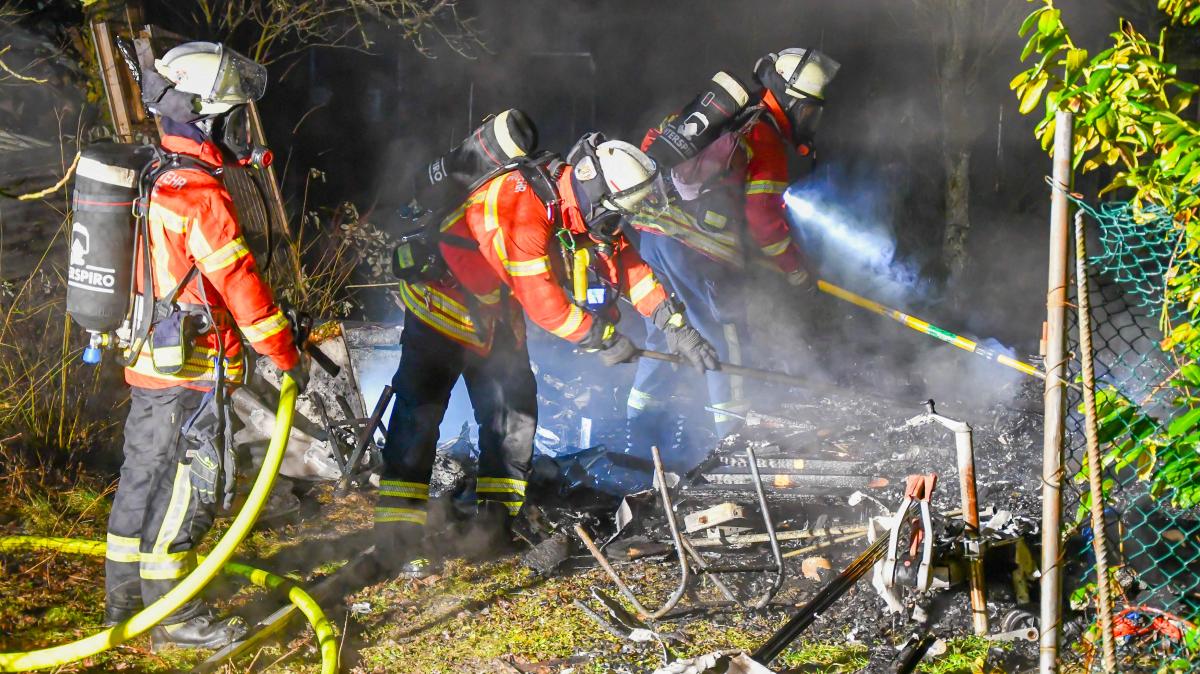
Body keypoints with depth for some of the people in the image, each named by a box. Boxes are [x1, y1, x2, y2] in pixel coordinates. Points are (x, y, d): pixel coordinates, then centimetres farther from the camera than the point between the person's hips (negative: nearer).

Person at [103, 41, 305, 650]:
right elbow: (241, 285, -19)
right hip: (189, 370, -10)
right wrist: (286, 355, -10)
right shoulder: (201, 193, -20)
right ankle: (173, 616, 5)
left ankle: (124, 600, 25)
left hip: (148, 362, 10)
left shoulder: (158, 180, 12)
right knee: (186, 488, -2)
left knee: (144, 479, 15)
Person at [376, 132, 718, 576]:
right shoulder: (523, 206, -33)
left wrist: (678, 330, -7)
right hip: (443, 302, -9)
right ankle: (397, 539, -13)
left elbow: (628, 266, -1)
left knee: (514, 410, 5)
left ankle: (497, 523, 15)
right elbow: (540, 298, -32)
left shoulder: (587, 210, -6)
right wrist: (601, 339, -23)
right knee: (420, 411, -12)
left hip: (497, 315, 9)